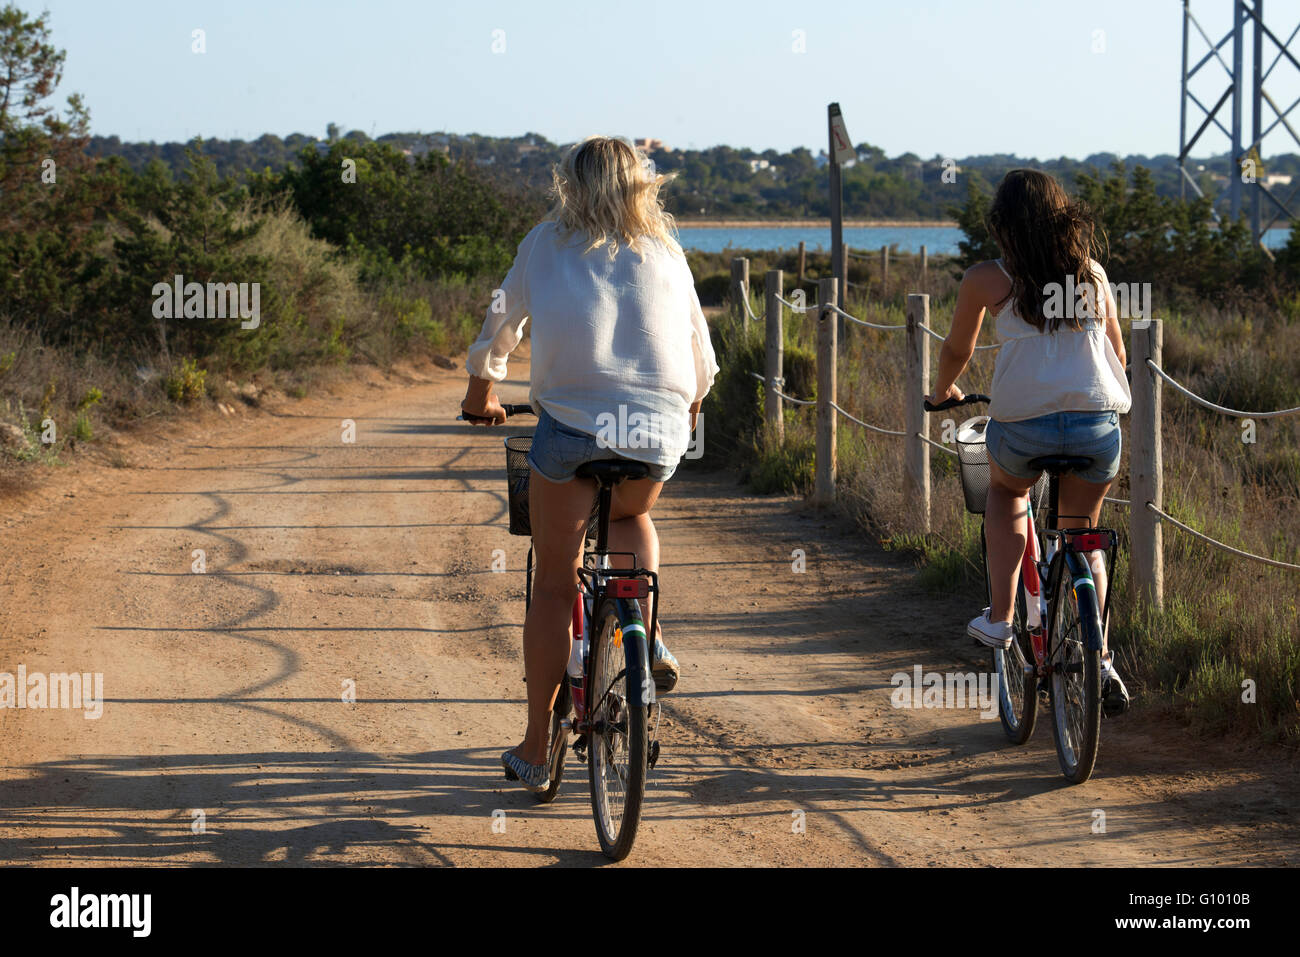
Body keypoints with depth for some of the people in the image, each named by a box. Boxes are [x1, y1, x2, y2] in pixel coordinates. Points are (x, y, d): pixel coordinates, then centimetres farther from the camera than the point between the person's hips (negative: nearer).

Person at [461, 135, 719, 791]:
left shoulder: (547, 243, 16)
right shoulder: (663, 248, 19)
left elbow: (504, 316, 28)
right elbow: (698, 338, 29)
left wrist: (481, 385, 46)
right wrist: (694, 397, 50)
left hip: (573, 420, -2)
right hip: (660, 428, 2)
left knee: (555, 584, 9)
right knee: (631, 516, 34)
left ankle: (536, 751, 11)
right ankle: (646, 636, 10)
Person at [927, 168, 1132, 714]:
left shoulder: (986, 280, 6)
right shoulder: (1093, 275, 15)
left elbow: (957, 351, 20)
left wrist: (943, 391, 42)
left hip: (1023, 424, -2)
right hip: (1098, 424, 2)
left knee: (1005, 489, 32)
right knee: (1082, 536, 24)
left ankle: (999, 618, 23)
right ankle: (1099, 660, 12)